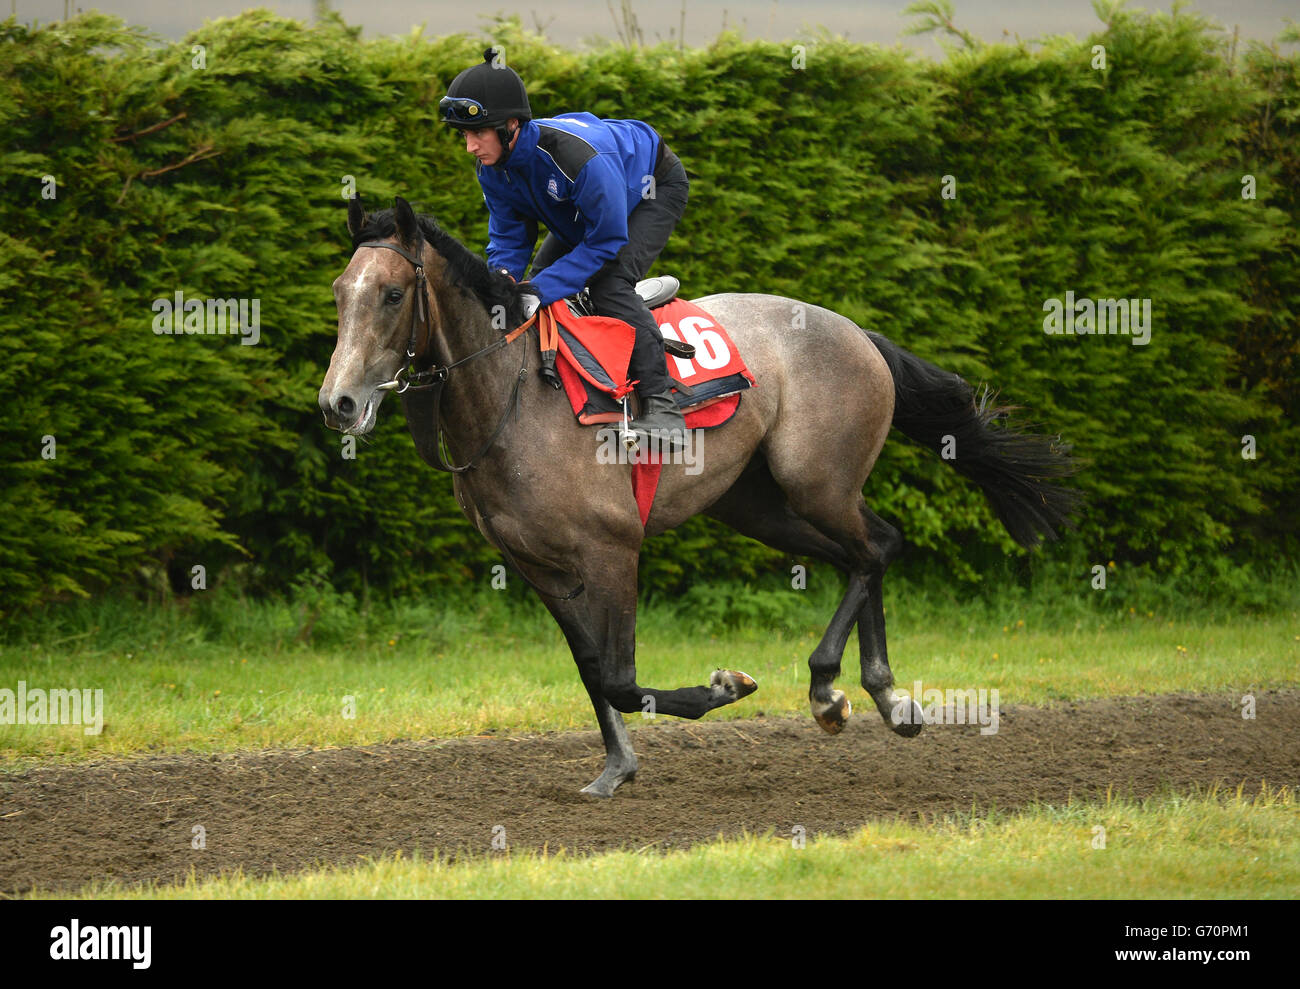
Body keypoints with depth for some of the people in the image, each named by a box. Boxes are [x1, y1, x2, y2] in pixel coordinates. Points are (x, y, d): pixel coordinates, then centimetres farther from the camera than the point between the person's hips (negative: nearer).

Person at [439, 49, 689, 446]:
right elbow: (508, 237, -9)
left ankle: (661, 406, -28)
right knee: (537, 282, 2)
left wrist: (541, 289, -41)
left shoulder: (577, 156, -45)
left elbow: (607, 240, -37)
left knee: (609, 285, -27)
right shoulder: (493, 168, -20)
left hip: (655, 187, -8)